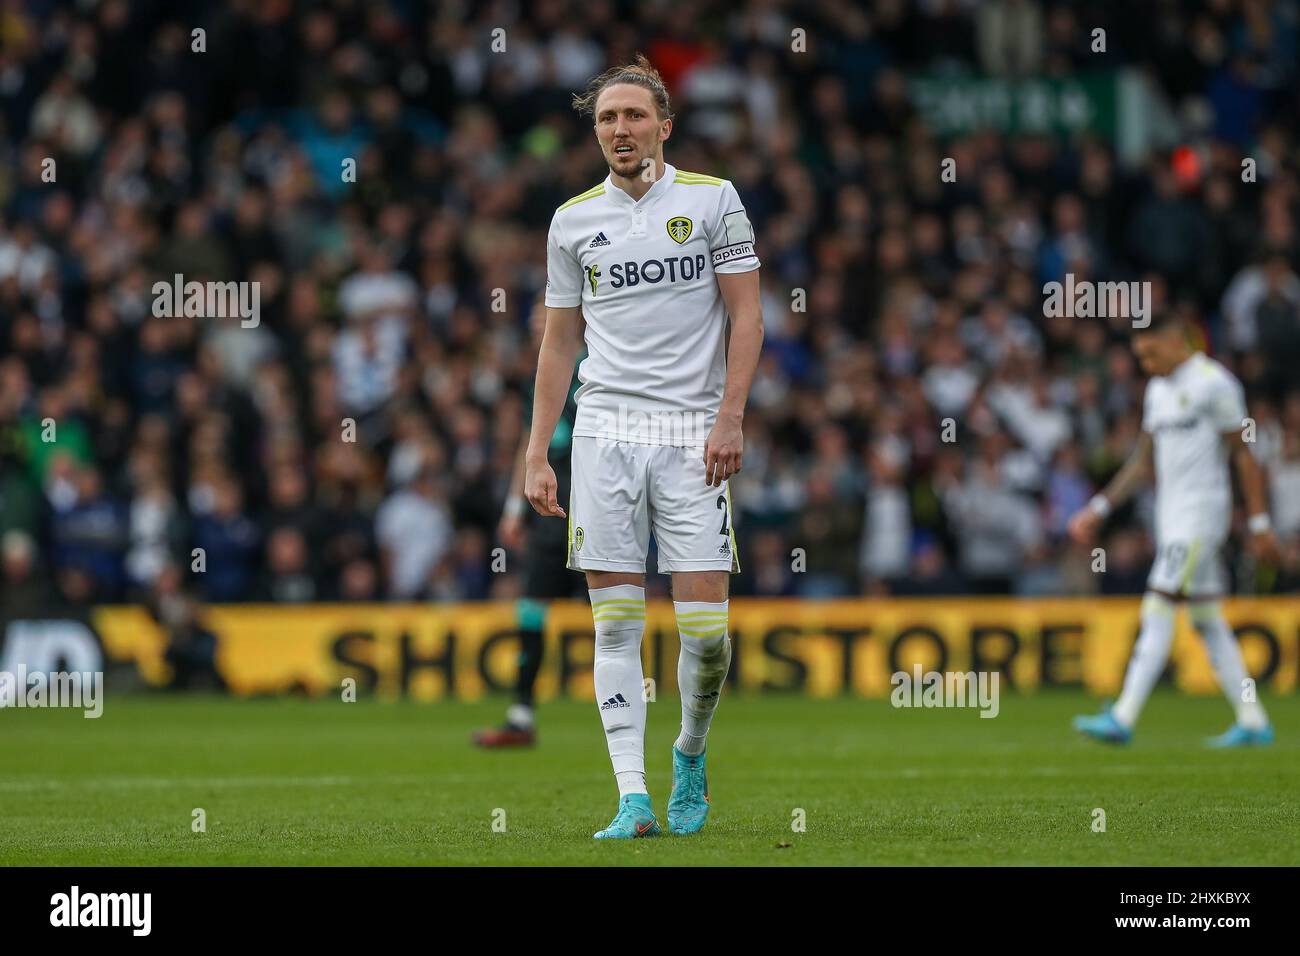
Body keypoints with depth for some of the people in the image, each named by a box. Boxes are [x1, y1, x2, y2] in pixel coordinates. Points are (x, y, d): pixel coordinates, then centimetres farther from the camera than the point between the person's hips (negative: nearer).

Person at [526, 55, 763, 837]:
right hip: (606, 428, 2)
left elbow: (747, 315, 2)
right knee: (616, 625, -4)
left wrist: (730, 417, -10)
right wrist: (536, 455, 9)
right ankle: (634, 799, -3)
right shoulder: (574, 220, 10)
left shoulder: (712, 201, 3)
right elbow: (560, 341, 15)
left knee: (707, 628, -7)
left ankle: (692, 751, 21)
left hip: (692, 433, -2)